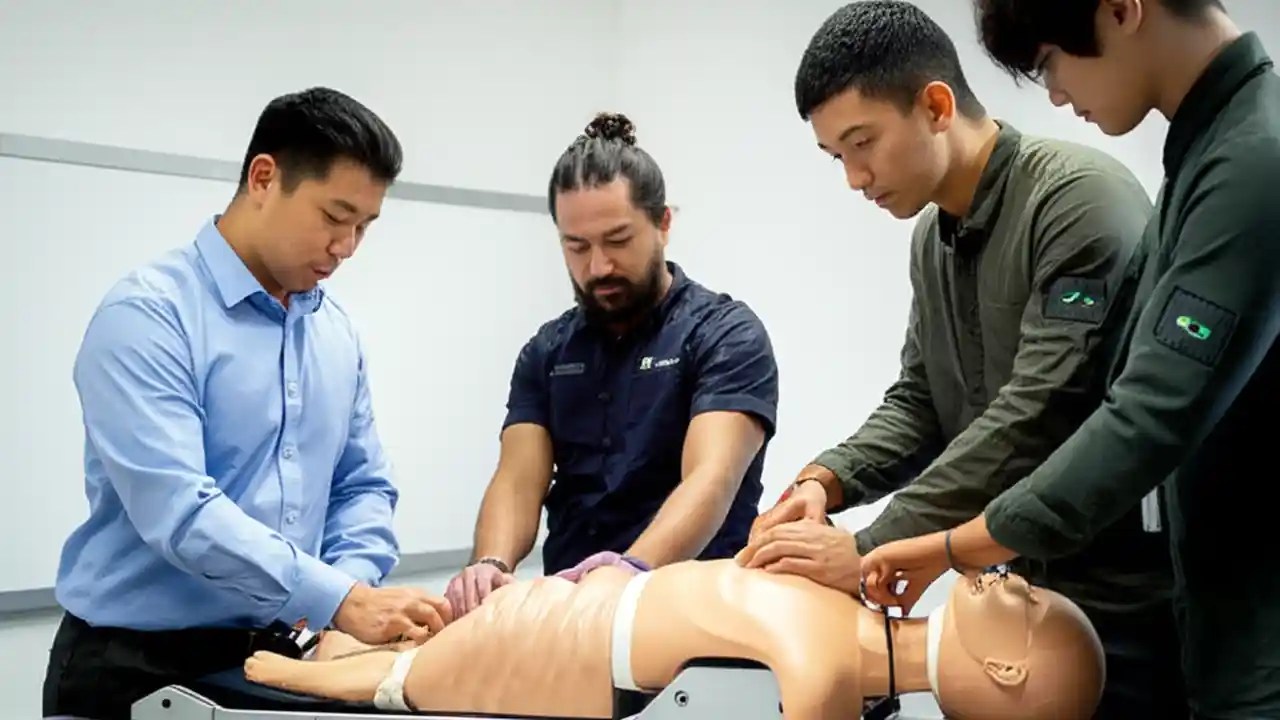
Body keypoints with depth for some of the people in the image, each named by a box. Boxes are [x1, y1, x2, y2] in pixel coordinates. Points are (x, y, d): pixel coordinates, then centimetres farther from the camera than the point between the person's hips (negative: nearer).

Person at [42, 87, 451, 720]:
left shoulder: (337, 331, 6)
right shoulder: (148, 314, -15)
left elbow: (362, 486, 10)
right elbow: (175, 507, -25)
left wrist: (354, 584, -10)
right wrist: (340, 601, -26)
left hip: (271, 657, 6)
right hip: (136, 663, -6)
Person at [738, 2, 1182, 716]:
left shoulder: (1082, 199, -18)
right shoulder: (932, 235, 8)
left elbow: (1036, 415, -25)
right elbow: (919, 402, 12)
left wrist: (871, 551, -25)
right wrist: (828, 480, -8)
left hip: (1119, 595, -7)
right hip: (1011, 589, 7)